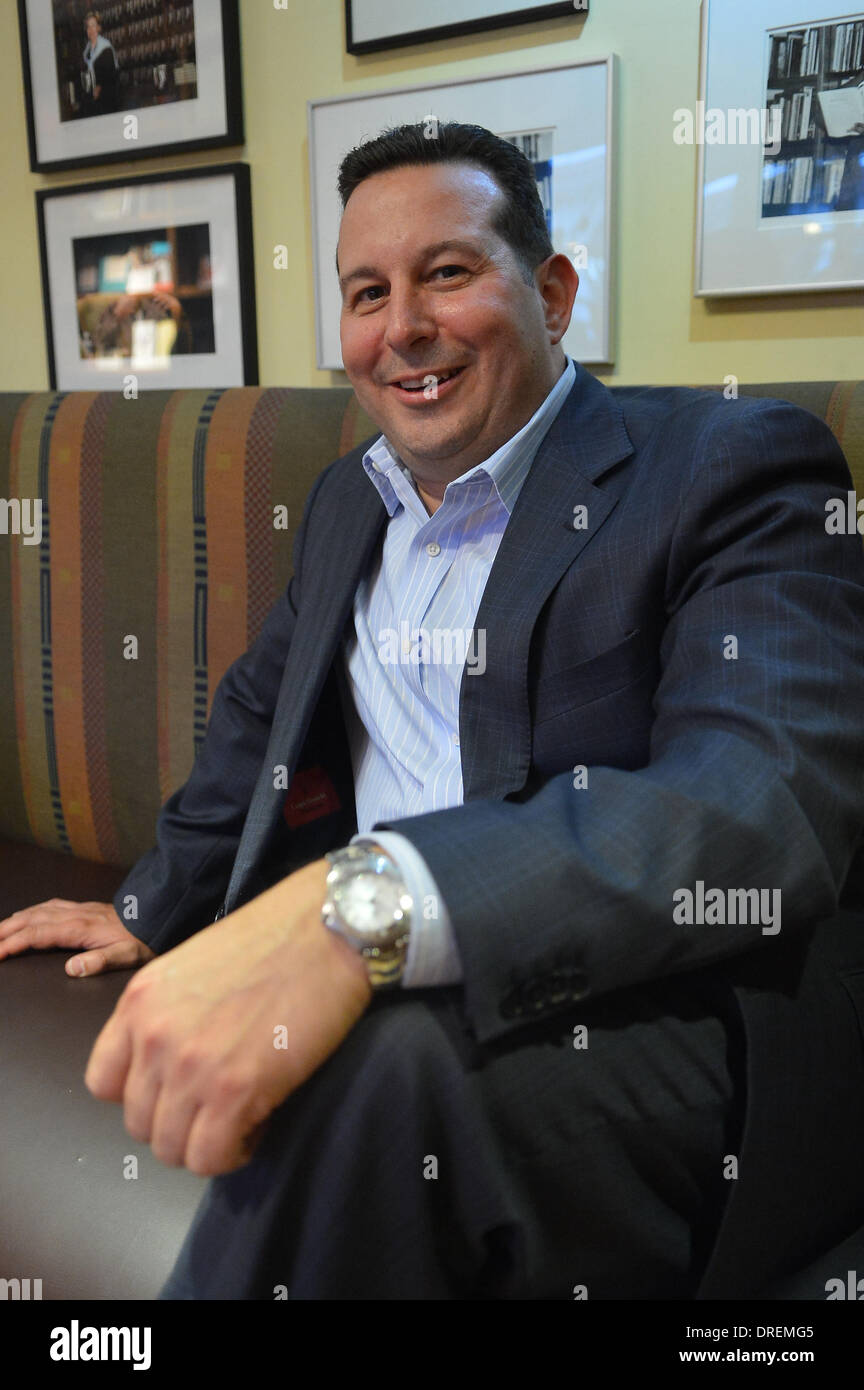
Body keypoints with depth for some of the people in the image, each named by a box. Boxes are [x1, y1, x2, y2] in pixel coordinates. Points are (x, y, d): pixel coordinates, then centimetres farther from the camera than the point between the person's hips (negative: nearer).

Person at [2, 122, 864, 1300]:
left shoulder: (730, 465, -7)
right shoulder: (348, 498, 16)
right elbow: (264, 705, 29)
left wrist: (362, 902, -36)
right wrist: (153, 908, 20)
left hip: (664, 1013, -5)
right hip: (371, 985, 6)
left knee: (377, 1055, -34)